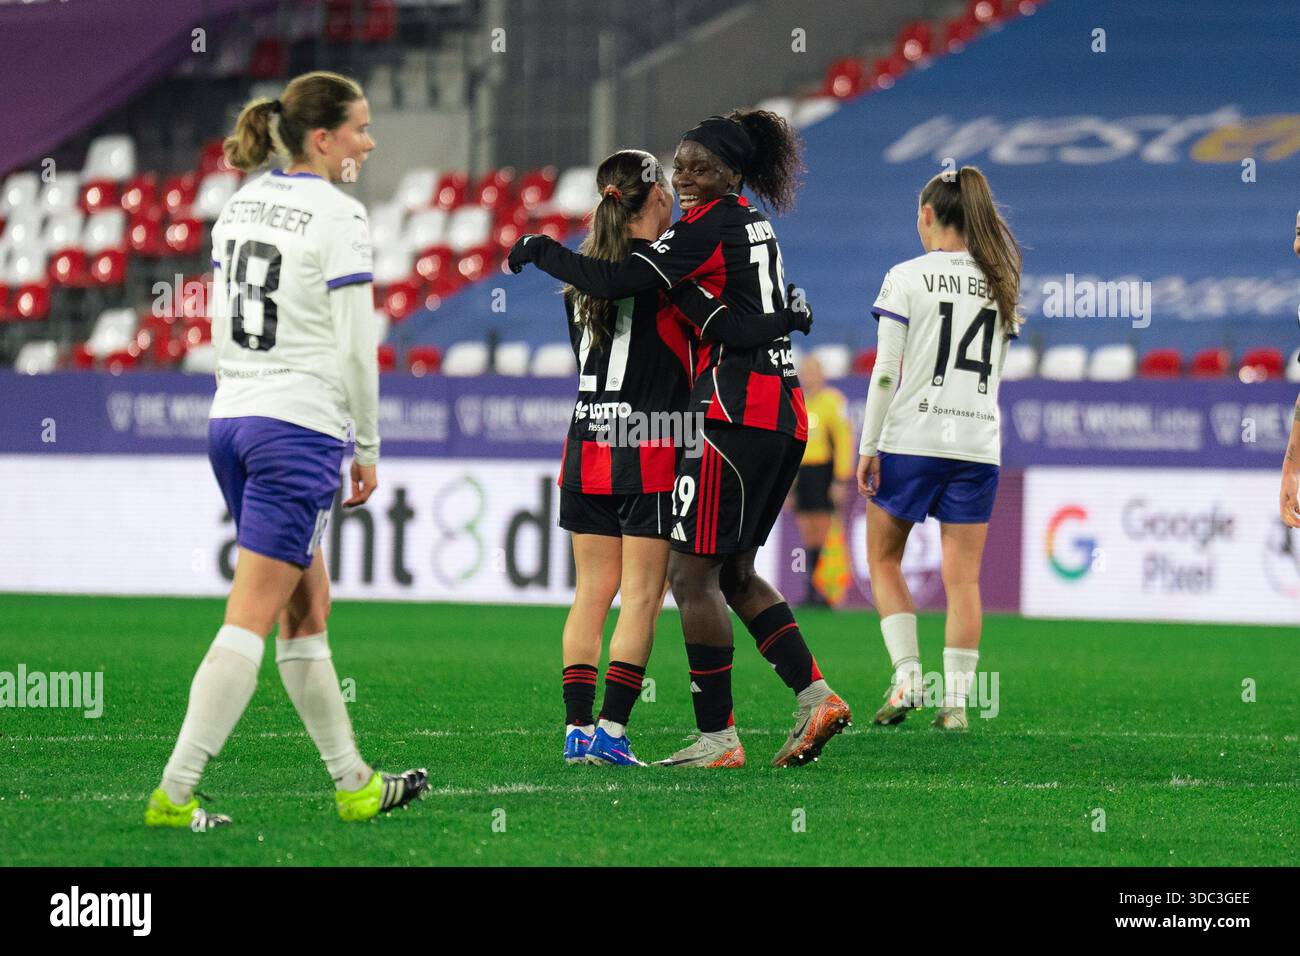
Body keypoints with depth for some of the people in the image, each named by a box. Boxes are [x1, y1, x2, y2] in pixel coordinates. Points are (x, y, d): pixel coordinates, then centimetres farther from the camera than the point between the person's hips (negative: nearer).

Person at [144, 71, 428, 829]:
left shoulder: (241, 204, 11)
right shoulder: (337, 215, -11)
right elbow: (355, 346, -12)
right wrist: (368, 447, -2)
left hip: (232, 418, 8)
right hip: (301, 423, -8)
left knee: (308, 610, 15)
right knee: (252, 619, -8)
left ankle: (355, 786, 22)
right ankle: (175, 792, -12)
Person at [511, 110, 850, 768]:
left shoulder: (712, 226, -9)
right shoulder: (754, 226, 18)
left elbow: (613, 283, -15)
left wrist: (542, 253, 0)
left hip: (737, 412, -10)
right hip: (783, 414, 10)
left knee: (692, 575, -4)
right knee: (734, 573, 18)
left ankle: (716, 737, -4)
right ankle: (814, 695, 8)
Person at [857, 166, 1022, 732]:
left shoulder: (908, 278, -5)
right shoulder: (1001, 282, 9)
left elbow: (886, 371, -8)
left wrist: (868, 447, -4)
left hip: (910, 437, -3)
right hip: (978, 442, 3)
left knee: (883, 559, 13)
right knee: (963, 576, 4)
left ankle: (907, 676, 0)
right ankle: (955, 702, -1)